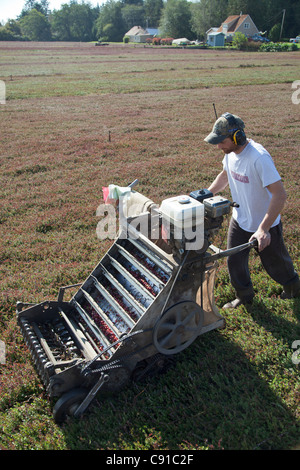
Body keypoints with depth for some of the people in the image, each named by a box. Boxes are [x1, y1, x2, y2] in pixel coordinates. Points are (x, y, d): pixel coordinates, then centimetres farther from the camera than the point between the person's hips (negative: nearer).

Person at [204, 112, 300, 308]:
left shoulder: (259, 158, -33)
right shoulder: (231, 152, -8)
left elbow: (280, 194, -35)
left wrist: (263, 229, -39)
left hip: (266, 224, -6)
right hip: (240, 219, 7)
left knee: (275, 263, 14)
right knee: (234, 261, 14)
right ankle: (244, 295, 40)